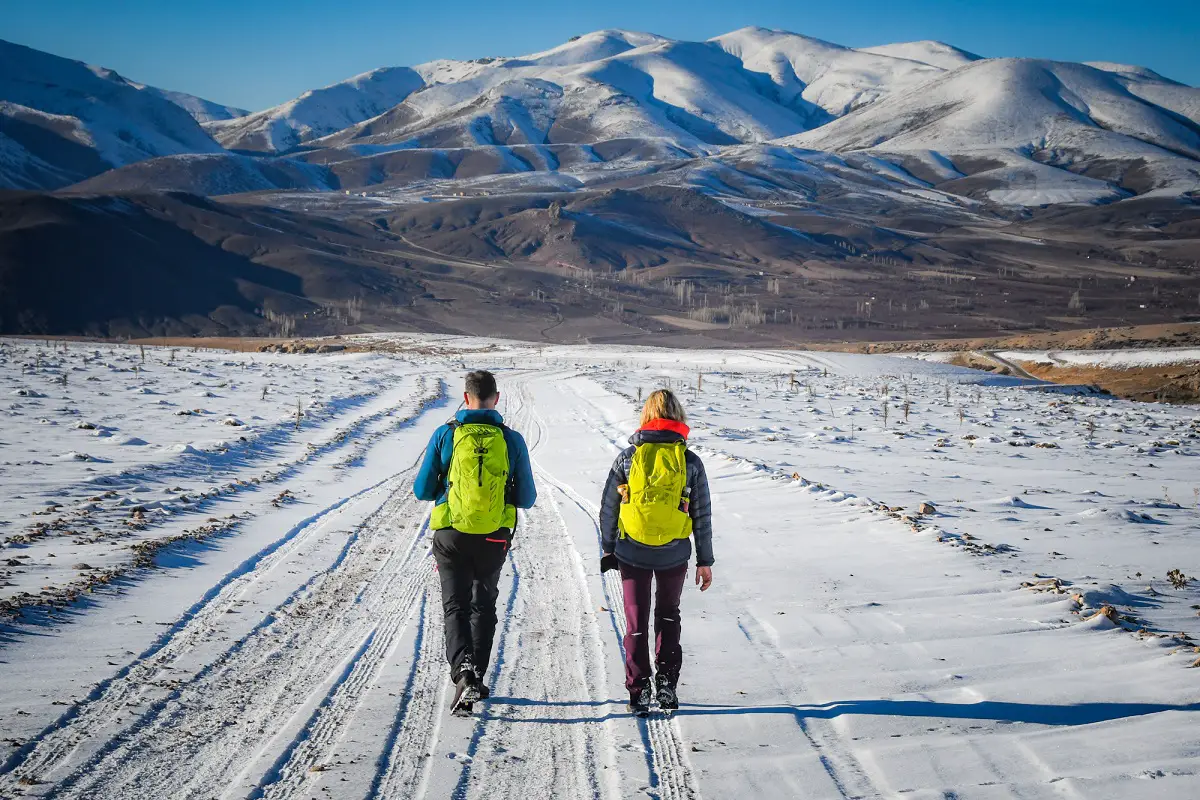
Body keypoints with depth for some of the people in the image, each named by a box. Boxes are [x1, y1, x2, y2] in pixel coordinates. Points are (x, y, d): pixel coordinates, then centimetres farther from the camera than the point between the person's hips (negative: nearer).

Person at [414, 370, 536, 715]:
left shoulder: (446, 434, -6)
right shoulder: (511, 439, -4)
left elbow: (422, 491, -1)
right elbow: (527, 499, 1)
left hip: (452, 535, -1)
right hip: (494, 539, 1)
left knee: (456, 606, 6)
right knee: (483, 605, 20)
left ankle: (463, 670, -18)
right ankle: (476, 676, 20)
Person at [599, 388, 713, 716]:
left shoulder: (627, 458, -6)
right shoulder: (690, 461, -6)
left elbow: (608, 509, 0)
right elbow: (702, 516, -2)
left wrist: (608, 548, 12)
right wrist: (705, 560, 6)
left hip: (633, 553, 0)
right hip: (674, 554, 1)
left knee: (637, 622, 11)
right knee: (668, 616, 21)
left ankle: (639, 692, 11)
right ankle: (667, 683, 14)